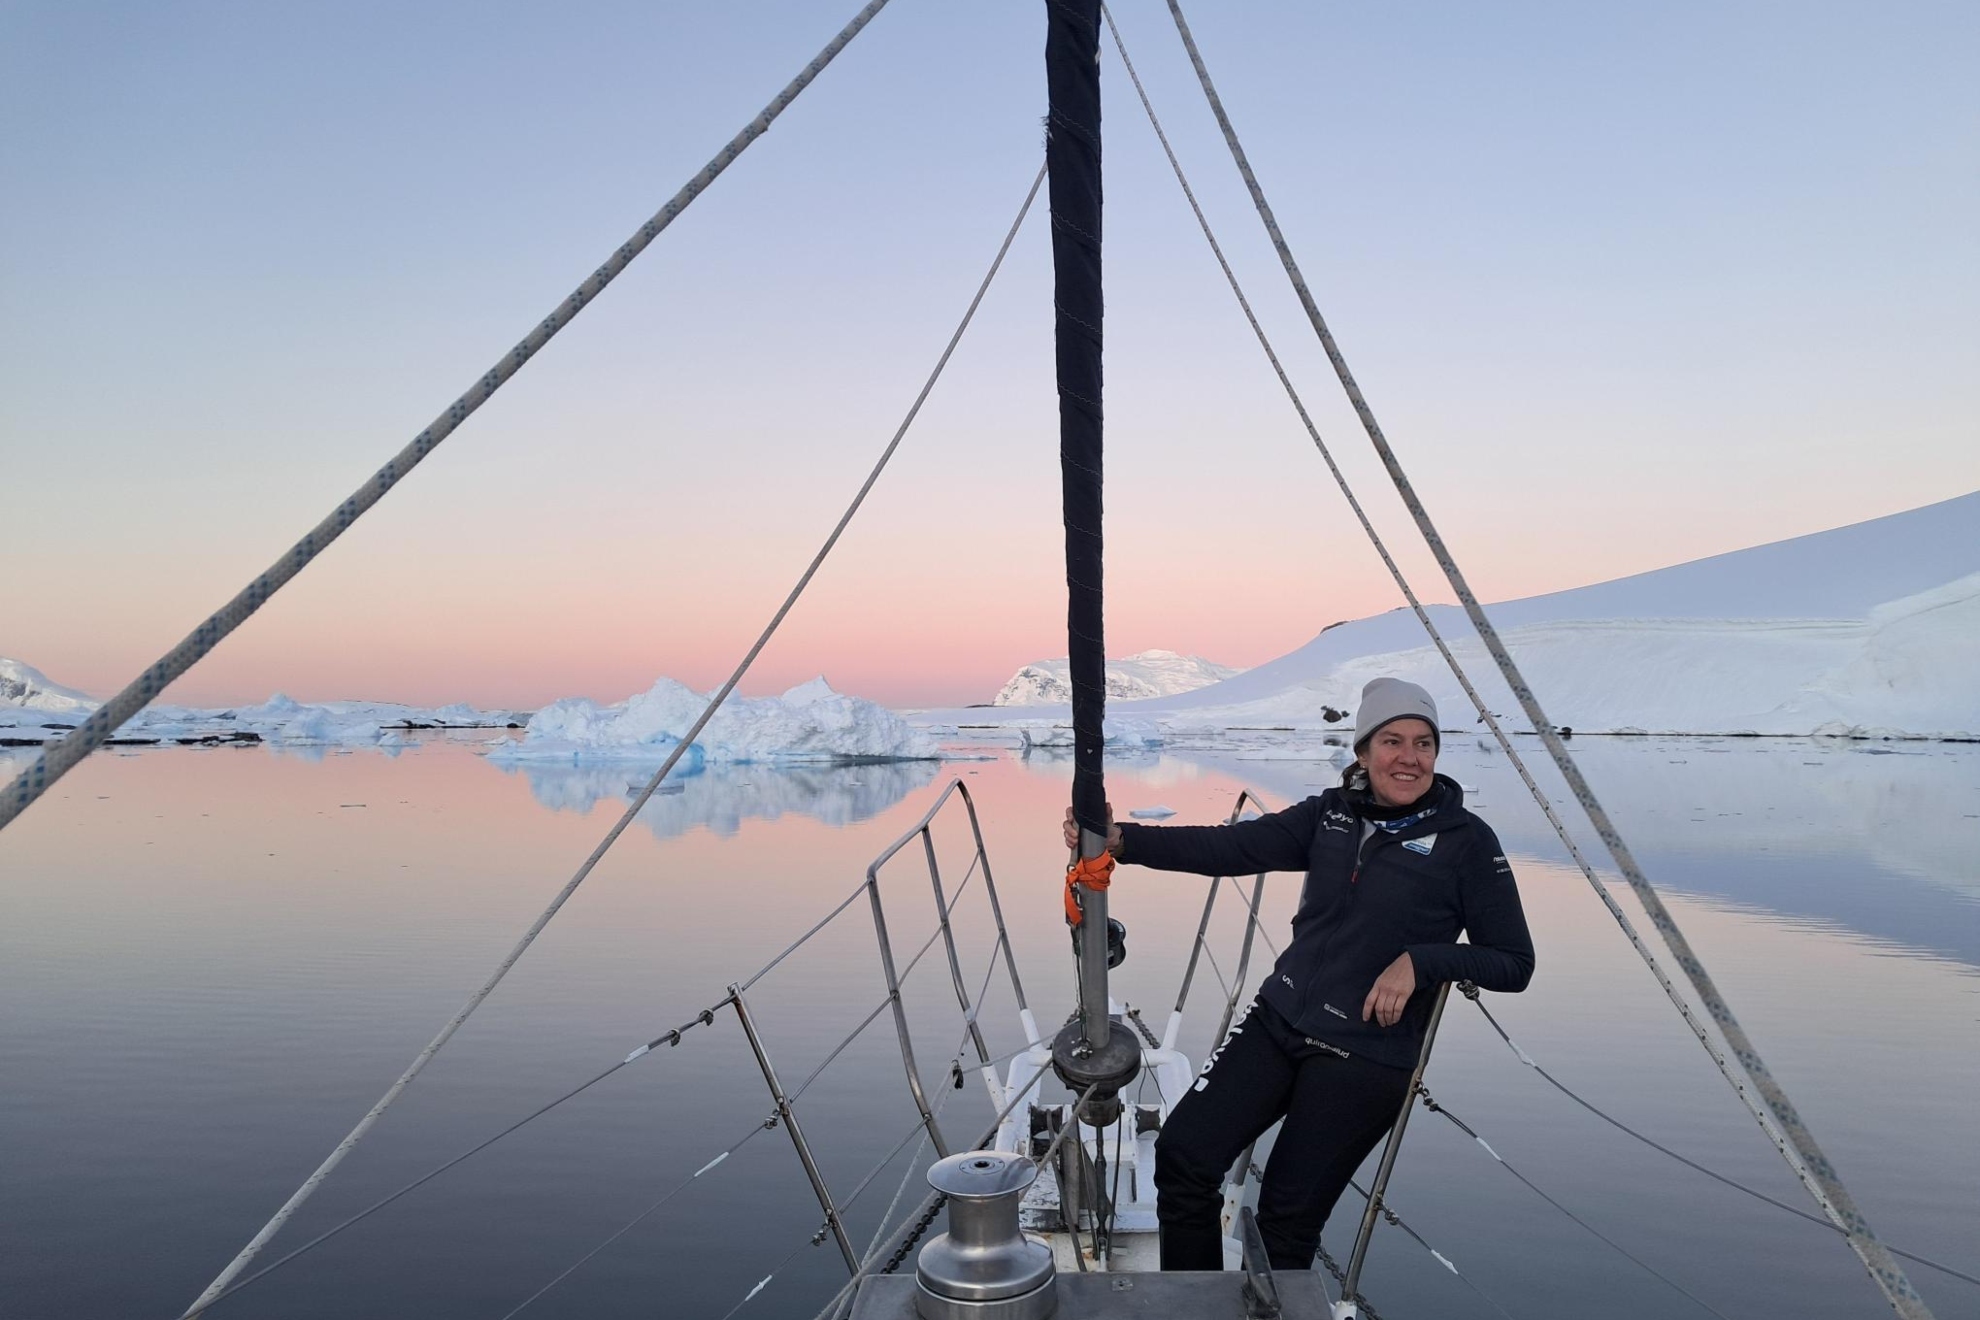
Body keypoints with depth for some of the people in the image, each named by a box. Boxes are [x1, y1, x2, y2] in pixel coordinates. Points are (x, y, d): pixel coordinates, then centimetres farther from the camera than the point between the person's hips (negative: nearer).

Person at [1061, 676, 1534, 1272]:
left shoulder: (1467, 841, -7)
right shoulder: (1332, 814, 3)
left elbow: (1514, 963, -3)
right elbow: (1231, 847, -7)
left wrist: (1420, 961, -20)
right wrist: (1120, 839, -19)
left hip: (1365, 1055, -4)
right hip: (1278, 1020, 4)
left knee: (1287, 1217, 4)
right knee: (1183, 1153, -4)